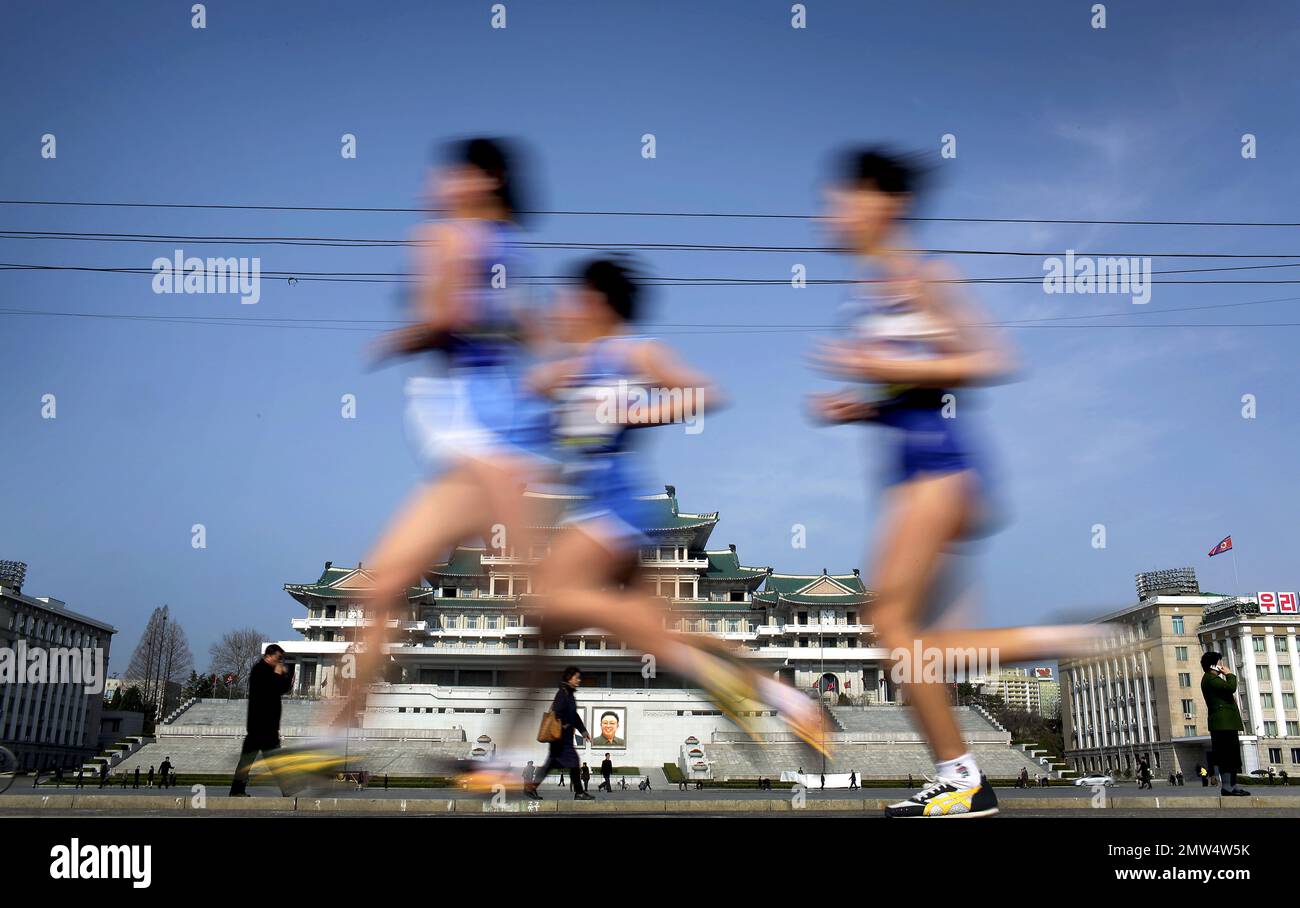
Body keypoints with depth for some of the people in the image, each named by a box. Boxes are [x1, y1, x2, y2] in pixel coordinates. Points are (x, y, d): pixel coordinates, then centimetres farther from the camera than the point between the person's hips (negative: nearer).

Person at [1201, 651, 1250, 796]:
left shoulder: (1214, 679, 25)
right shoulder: (1210, 678, -9)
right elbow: (1231, 687, -22)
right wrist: (1229, 674, -6)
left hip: (1227, 723, 11)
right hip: (1223, 723, -11)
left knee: (1232, 755, 10)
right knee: (1226, 755, -13)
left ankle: (1233, 785, 12)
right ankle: (1226, 787, -15)